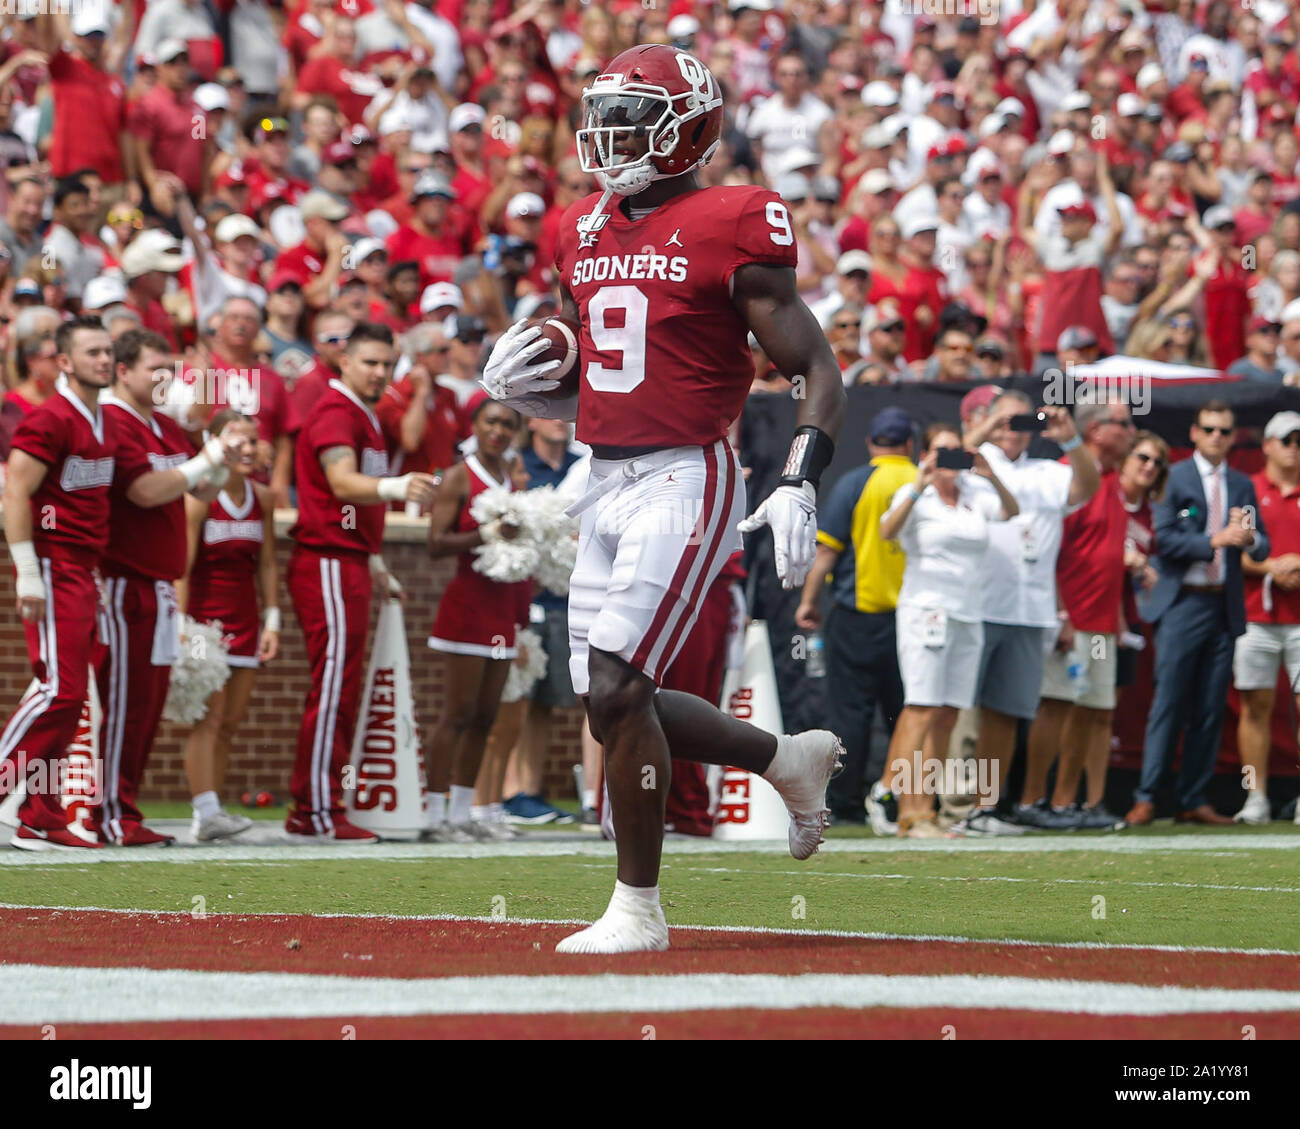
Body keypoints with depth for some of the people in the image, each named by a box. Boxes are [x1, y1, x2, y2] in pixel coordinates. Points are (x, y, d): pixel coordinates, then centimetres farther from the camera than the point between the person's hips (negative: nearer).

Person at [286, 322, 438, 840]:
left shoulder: (364, 418, 22)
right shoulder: (335, 413, -11)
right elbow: (343, 483, -27)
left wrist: (373, 562, 28)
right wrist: (394, 486, -44)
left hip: (349, 565, 10)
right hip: (327, 563, -10)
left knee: (340, 690, 10)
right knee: (334, 686, -11)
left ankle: (309, 810, 13)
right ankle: (317, 813, -11)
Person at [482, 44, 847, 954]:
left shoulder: (729, 231, -8)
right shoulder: (585, 235, 13)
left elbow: (820, 373, -6)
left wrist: (799, 488, -18)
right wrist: (515, 385, 3)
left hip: (686, 480, -8)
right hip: (607, 485, 8)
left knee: (616, 690, -15)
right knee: (617, 704, 8)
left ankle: (638, 908, -2)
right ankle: (792, 759, 31)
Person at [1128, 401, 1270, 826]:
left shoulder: (1242, 485, 14)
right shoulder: (1172, 477, 1)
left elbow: (1262, 547, 11)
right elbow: (1163, 537, -10)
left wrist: (1249, 538, -11)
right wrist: (1215, 541, -18)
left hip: (1224, 607, 4)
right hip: (1181, 603, -4)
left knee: (1210, 710, 4)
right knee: (1169, 703, -7)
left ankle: (1193, 801, 8)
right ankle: (1145, 798, -5)